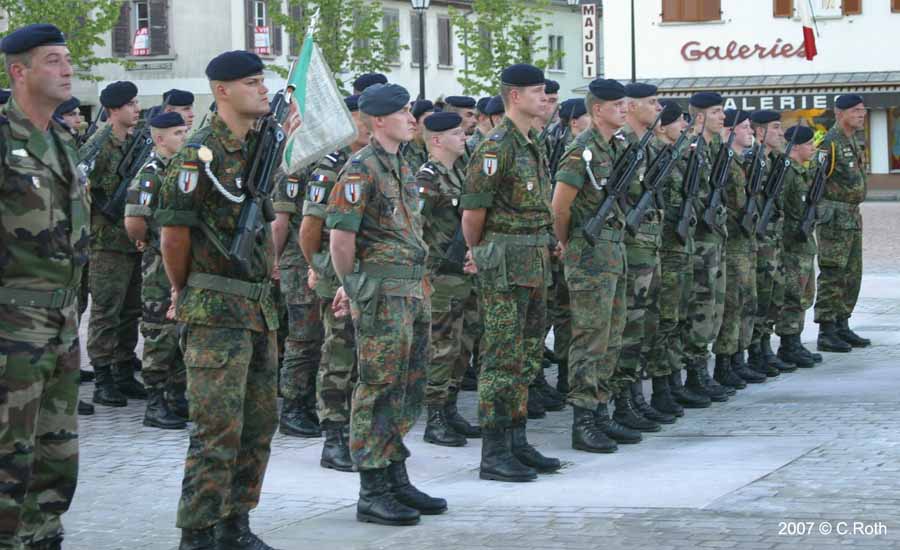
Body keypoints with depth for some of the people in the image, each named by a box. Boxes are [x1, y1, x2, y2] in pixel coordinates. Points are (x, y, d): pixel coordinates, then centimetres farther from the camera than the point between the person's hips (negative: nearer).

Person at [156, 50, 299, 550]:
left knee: (260, 424, 12)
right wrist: (183, 292, 0)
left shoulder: (258, 147, 13)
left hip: (260, 307, 9)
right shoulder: (201, 154, -12)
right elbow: (174, 229, -10)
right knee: (218, 431, -9)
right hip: (217, 311, -8)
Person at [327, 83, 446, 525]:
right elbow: (341, 236, -16)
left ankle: (397, 480, 22)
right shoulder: (362, 169, -13)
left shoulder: (402, 167, 15)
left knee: (407, 390, 13)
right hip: (382, 293, -9)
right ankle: (372, 493, 0)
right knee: (379, 390, -5)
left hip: (414, 290, 9)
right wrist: (350, 286, -3)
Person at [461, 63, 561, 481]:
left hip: (536, 262, 9)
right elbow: (472, 212, -13)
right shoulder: (497, 147, -15)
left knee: (527, 356, 12)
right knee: (502, 358, -6)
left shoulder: (533, 146, 14)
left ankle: (516, 444, 19)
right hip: (506, 265, -9)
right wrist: (477, 252, 1)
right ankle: (494, 455, -3)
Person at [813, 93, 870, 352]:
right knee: (832, 276, -7)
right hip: (834, 217, -9)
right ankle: (826, 333, -4)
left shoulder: (853, 142, 15)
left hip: (852, 217, 9)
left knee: (852, 276, 11)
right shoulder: (829, 143, -15)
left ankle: (842, 327, 18)